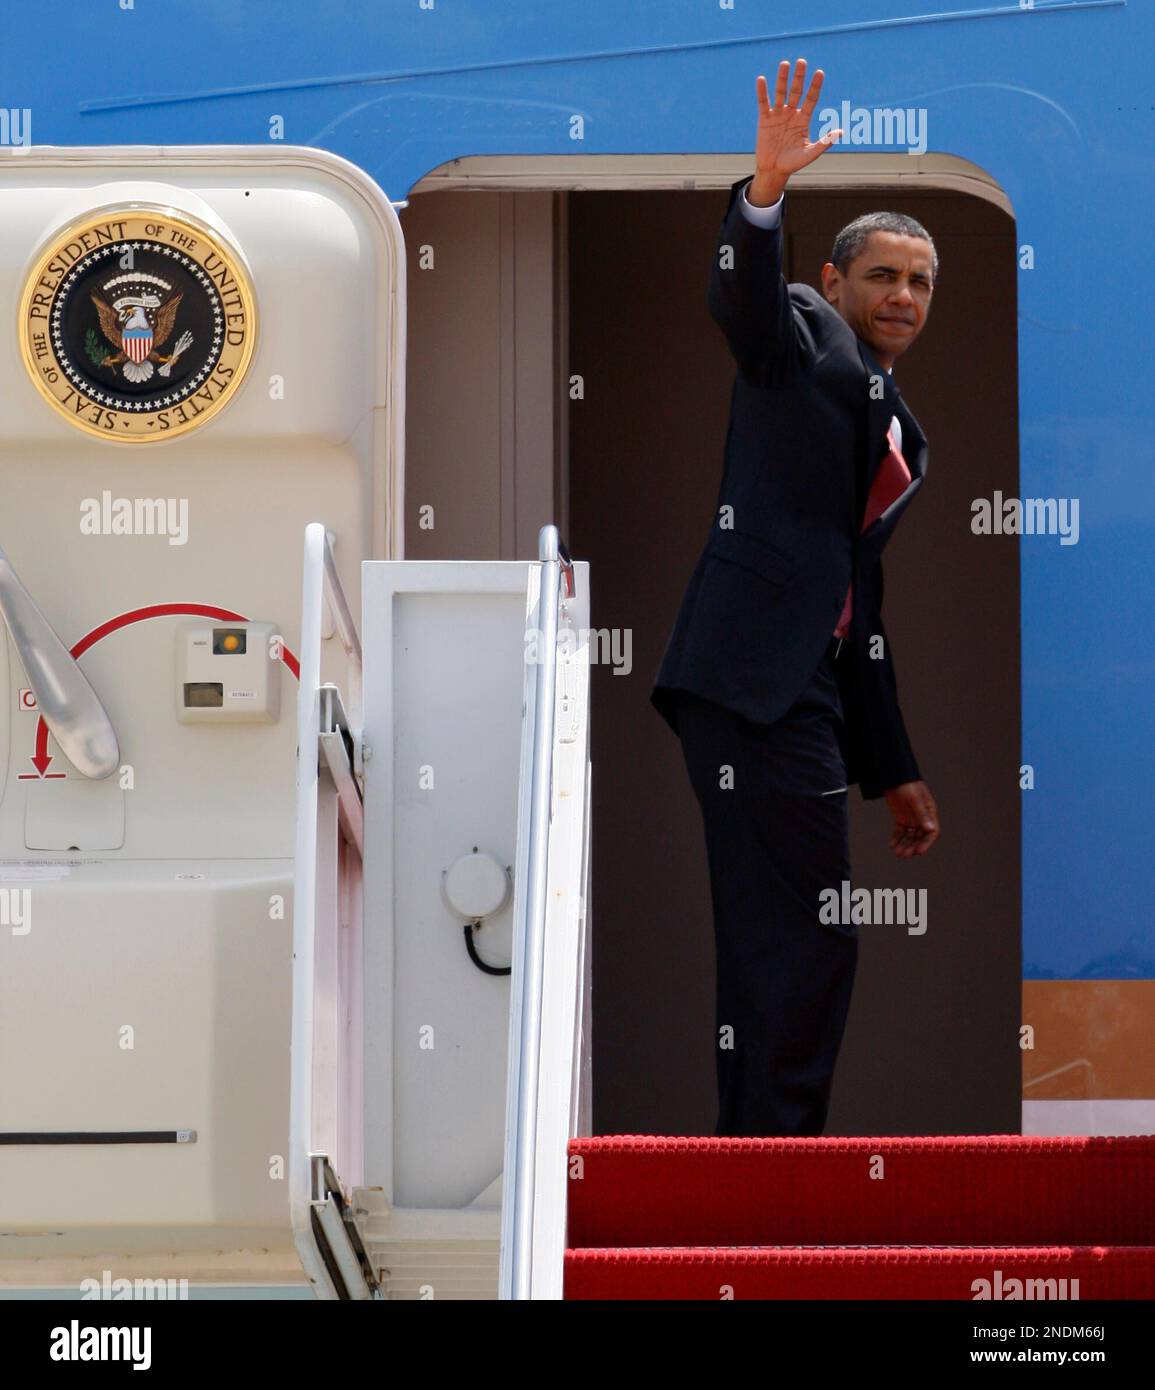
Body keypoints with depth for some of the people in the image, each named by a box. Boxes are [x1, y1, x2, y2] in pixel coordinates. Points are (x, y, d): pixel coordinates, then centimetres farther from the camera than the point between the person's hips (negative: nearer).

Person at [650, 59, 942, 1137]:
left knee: (777, 941, 10)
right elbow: (740, 298, -19)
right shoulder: (807, 341, 5)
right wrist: (766, 189, -38)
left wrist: (892, 769, 24)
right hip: (755, 674, -9)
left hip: (809, 684, 9)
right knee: (808, 936, -13)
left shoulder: (903, 432, 26)